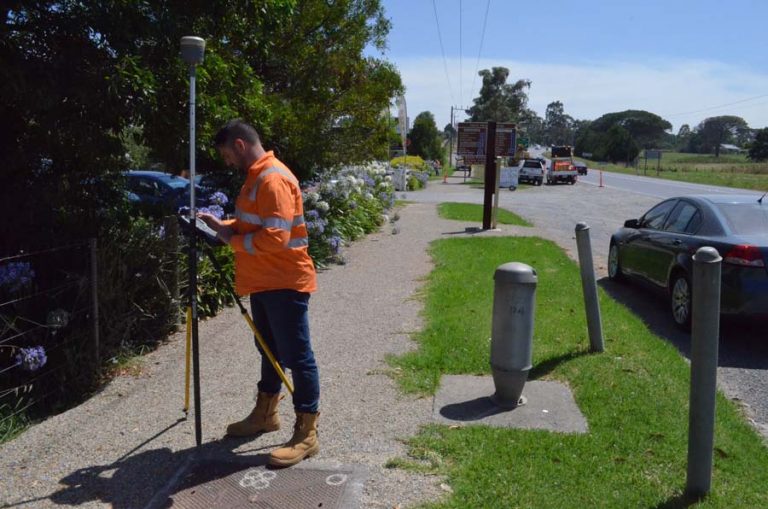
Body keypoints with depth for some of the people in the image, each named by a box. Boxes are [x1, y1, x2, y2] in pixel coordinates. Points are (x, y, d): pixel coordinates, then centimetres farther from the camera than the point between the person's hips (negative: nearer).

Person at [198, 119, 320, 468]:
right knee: (270, 350, 20)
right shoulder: (256, 177, 14)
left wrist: (233, 240, -15)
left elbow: (276, 238, -27)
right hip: (263, 283, 10)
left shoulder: (273, 179, -19)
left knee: (296, 356, -4)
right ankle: (265, 413, 34)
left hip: (285, 284, -10)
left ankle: (306, 433, 3)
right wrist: (219, 224, 10)